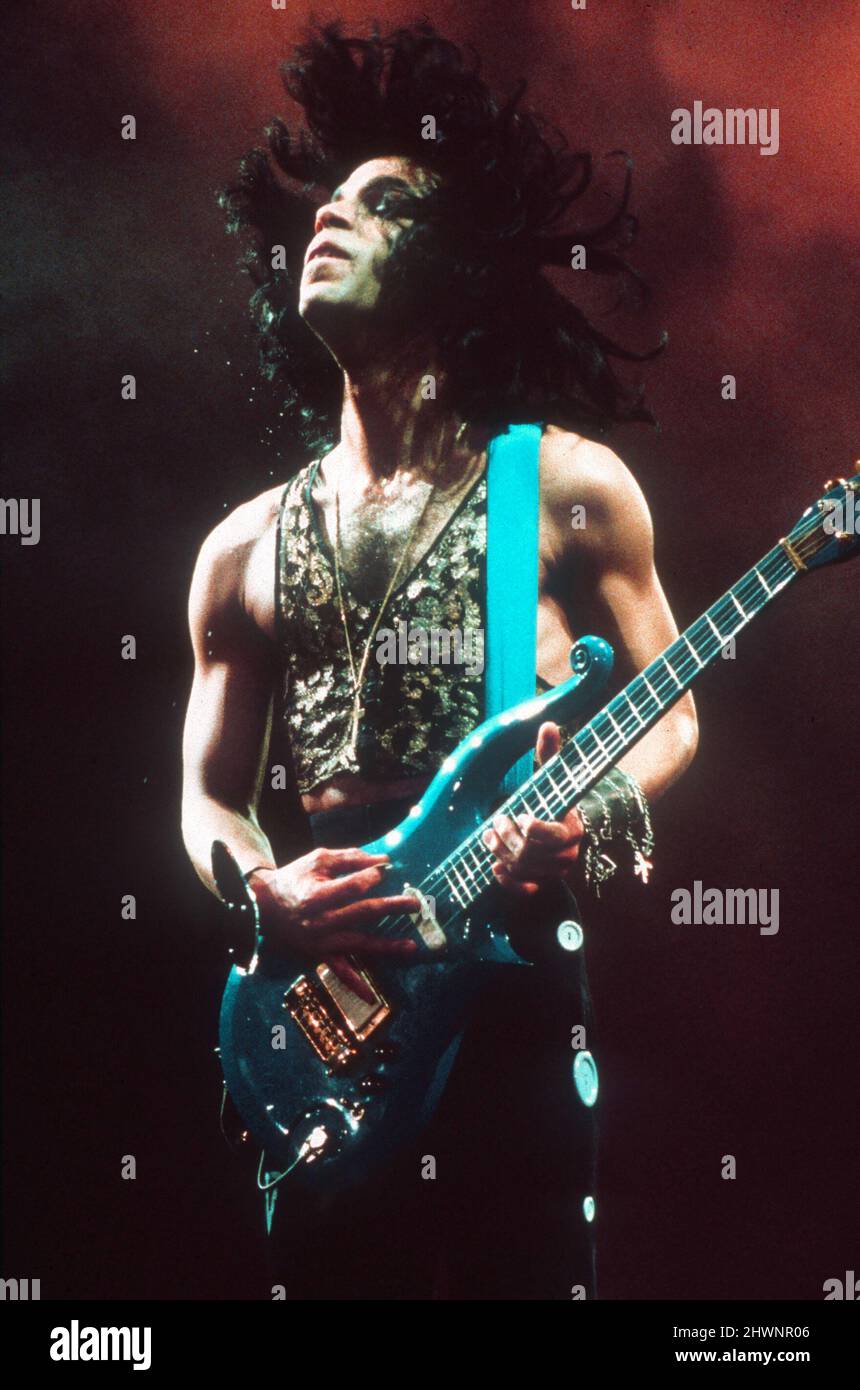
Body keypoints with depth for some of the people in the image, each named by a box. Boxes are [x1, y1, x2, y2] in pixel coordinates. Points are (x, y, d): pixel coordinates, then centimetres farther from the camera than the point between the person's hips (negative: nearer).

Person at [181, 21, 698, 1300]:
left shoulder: (567, 487, 2)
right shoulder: (247, 545, 11)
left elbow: (672, 712, 7)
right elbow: (208, 795, 13)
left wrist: (593, 816, -13)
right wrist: (265, 892, -8)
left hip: (515, 980, -3)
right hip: (324, 996, 3)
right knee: (330, 1273, 10)